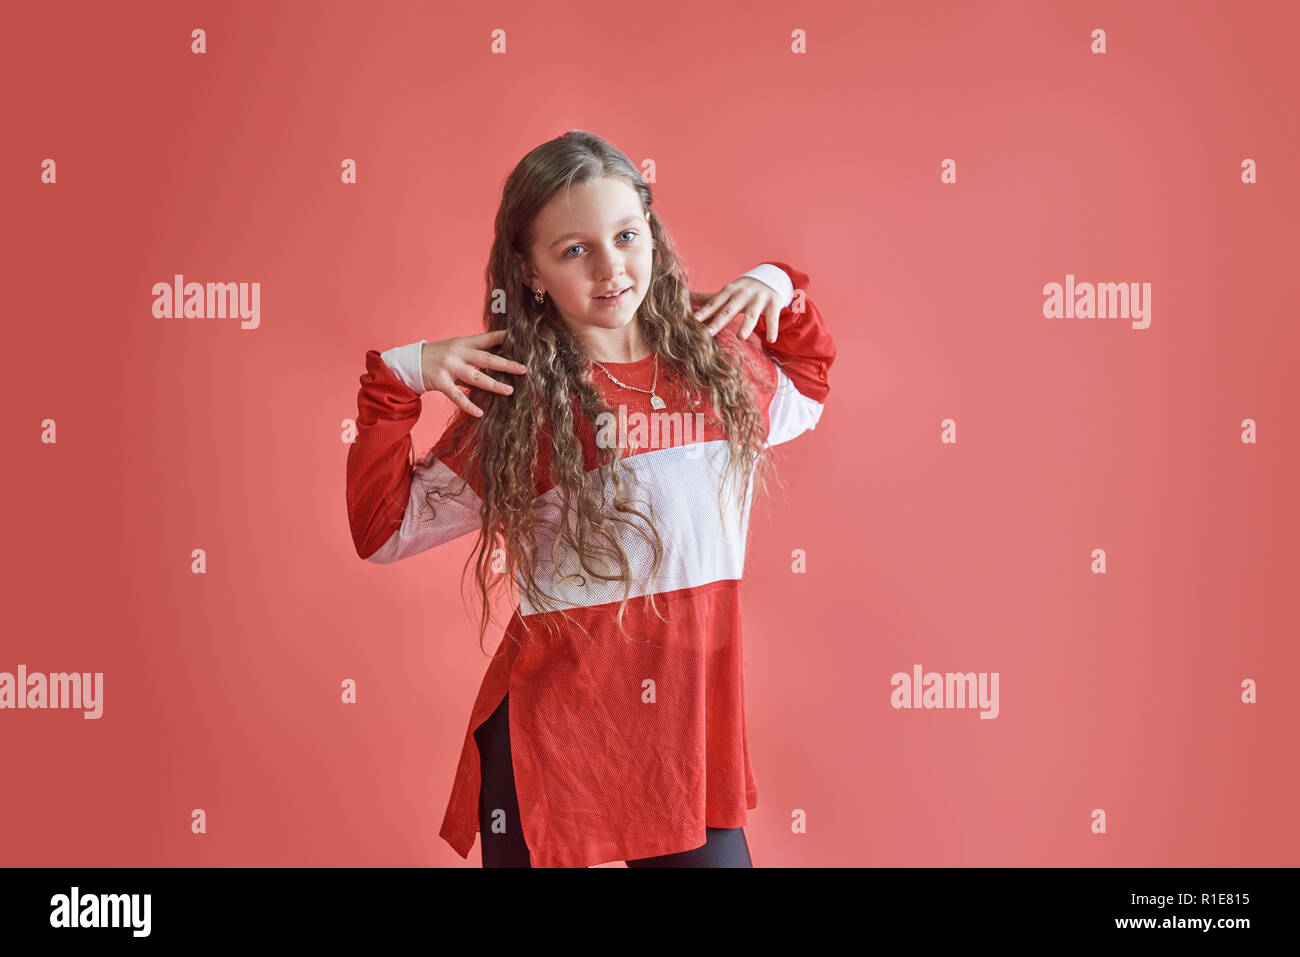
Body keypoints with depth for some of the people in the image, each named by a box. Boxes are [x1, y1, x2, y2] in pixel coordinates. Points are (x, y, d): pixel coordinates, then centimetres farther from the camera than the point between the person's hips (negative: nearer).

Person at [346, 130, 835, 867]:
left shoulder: (721, 363, 3)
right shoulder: (515, 405, -7)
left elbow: (807, 395, 26)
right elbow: (385, 529, -3)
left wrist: (780, 291, 10)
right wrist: (396, 381, -11)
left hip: (695, 728, 3)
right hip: (552, 744, -3)